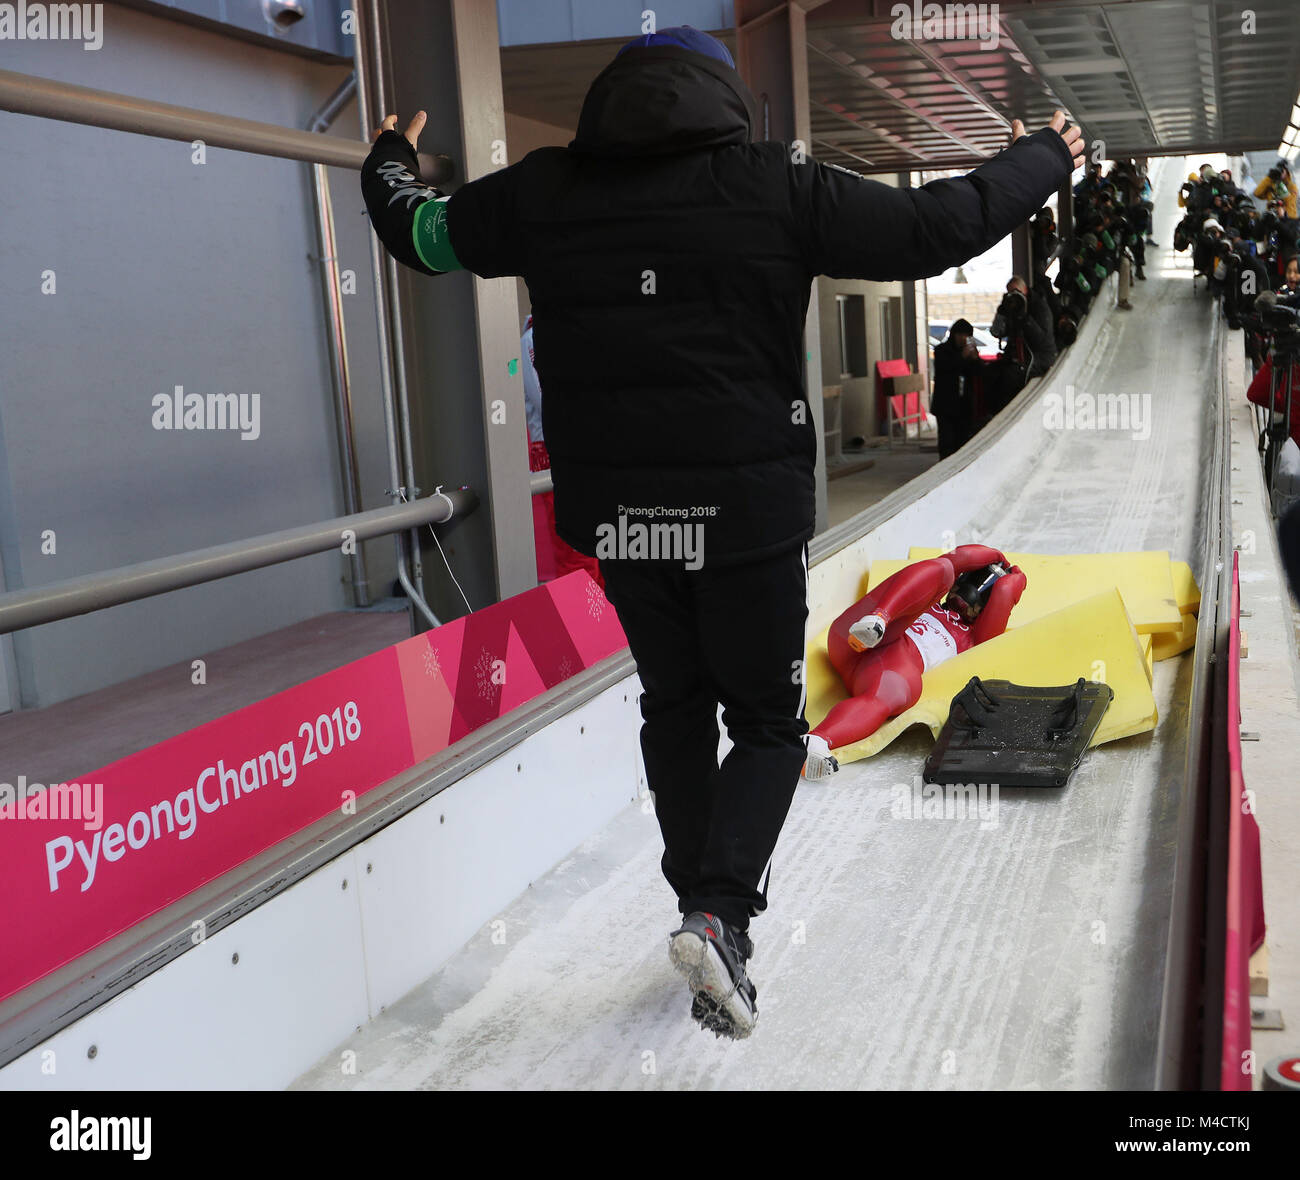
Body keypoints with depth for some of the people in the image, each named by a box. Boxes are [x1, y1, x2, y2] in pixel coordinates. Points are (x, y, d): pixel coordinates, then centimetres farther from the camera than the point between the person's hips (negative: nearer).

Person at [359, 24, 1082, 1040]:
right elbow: (936, 227, -1)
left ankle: (707, 909, 29)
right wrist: (1044, 158, 17)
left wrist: (390, 166, 40)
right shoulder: (779, 187, -6)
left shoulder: (542, 192, 1)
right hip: (749, 508, -3)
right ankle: (720, 912, -7)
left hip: (615, 511, 3)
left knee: (675, 706, 23)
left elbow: (420, 234, 17)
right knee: (769, 723, 13)